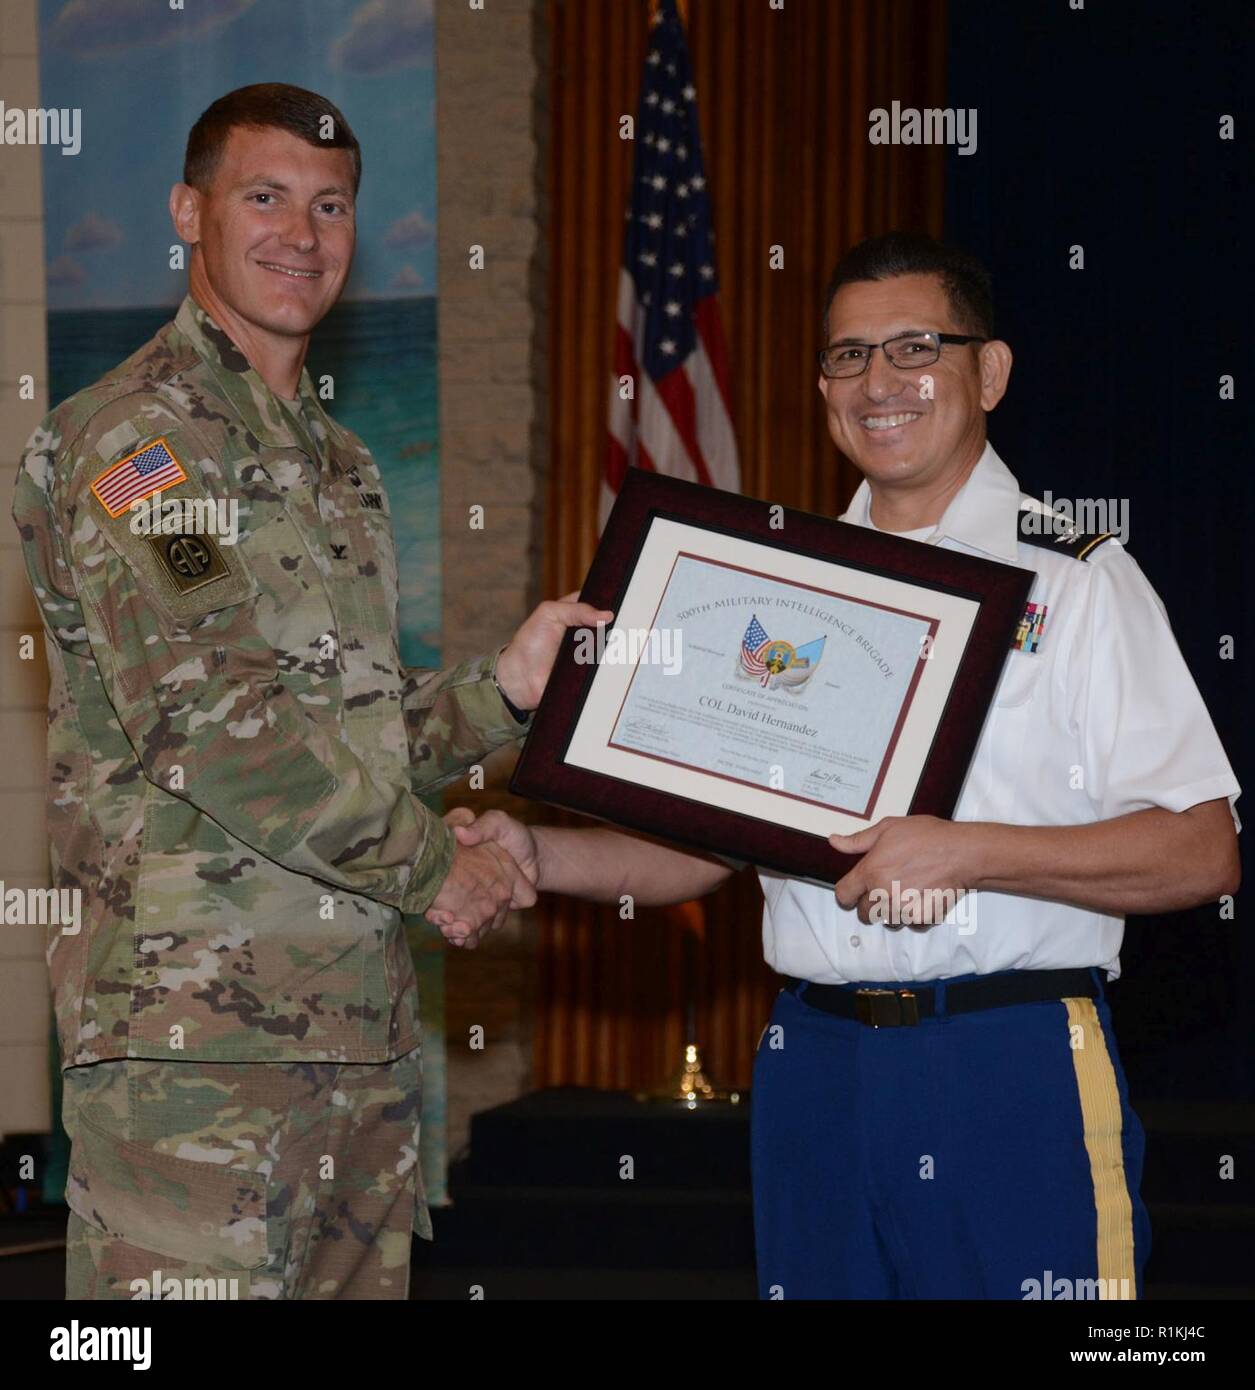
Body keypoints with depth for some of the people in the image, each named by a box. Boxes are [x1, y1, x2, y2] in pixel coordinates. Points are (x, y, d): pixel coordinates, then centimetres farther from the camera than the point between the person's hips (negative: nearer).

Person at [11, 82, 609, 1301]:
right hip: (191, 1025, -8)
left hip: (360, 1017, 8)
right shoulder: (131, 436, -8)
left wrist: (506, 689, 6)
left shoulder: (339, 462, 21)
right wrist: (432, 866, -11)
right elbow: (204, 723, -18)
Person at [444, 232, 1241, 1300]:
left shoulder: (1078, 581, 0)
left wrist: (968, 851, -17)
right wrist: (537, 856, 1)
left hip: (1016, 1069, -4)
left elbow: (1202, 854, -8)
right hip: (818, 1071, 4)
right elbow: (709, 841, 17)